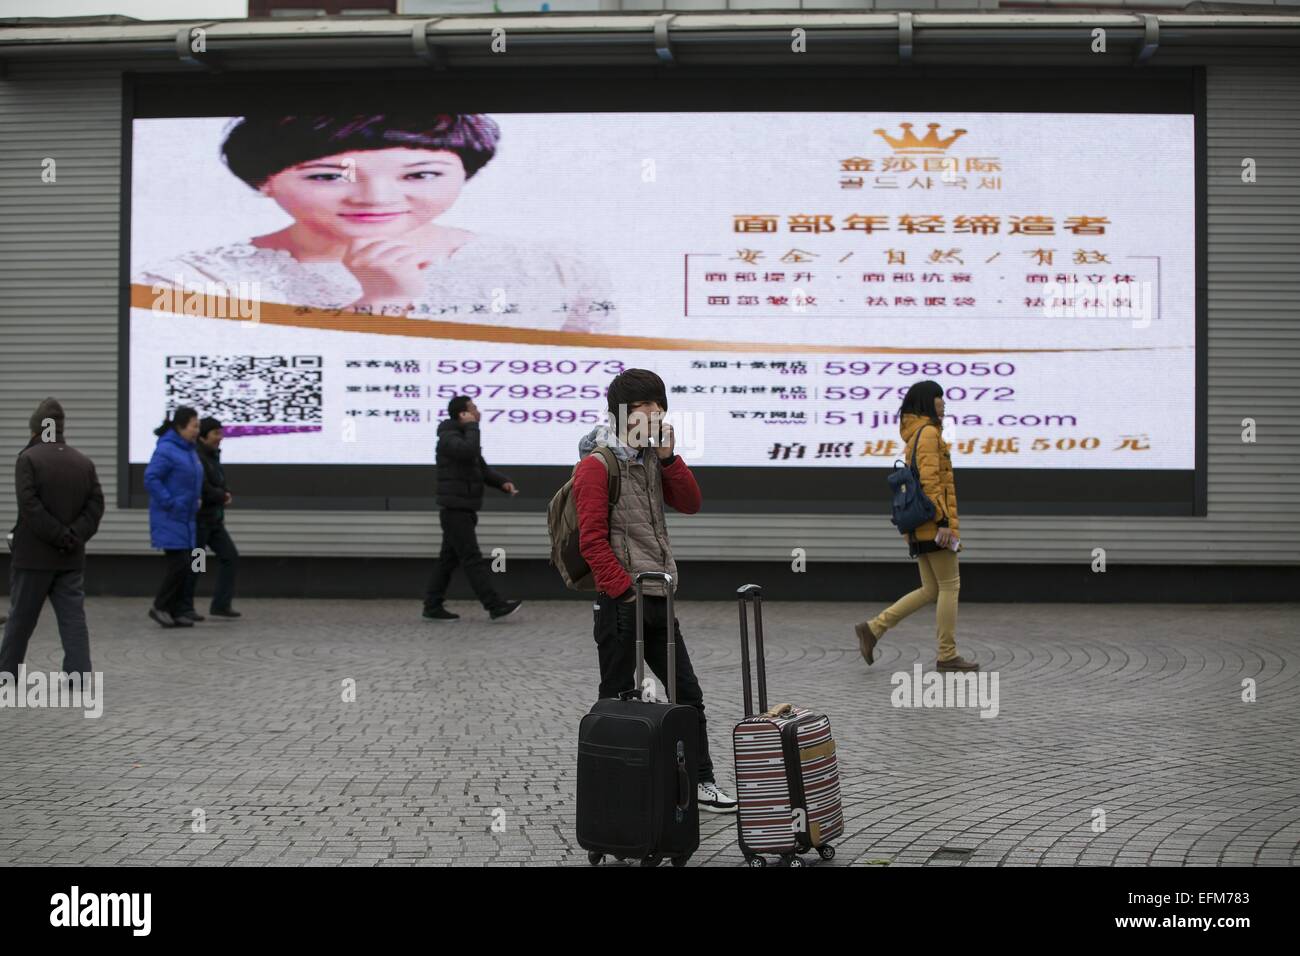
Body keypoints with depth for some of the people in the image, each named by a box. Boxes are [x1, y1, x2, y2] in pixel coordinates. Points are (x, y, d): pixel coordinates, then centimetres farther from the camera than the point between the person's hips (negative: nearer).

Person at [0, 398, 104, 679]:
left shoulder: (29, 458, -9)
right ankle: (79, 674, -3)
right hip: (72, 558, 4)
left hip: (34, 555, -4)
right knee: (73, 616, 3)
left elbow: (29, 504, -17)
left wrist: (59, 536, -14)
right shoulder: (84, 462, 7)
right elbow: (96, 504, 2)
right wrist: (75, 535, -6)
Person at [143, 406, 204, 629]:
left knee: (183, 564, 8)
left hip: (185, 519, 9)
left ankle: (175, 612, 14)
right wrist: (170, 503, -20)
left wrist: (194, 502, 13)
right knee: (179, 563, -11)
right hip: (169, 519, -9)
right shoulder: (166, 449, -15)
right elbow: (150, 479, -21)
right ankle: (160, 607, 3)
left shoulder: (189, 449, 12)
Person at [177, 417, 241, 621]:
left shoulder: (213, 456, 12)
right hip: (197, 519, -9)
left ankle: (220, 605, 5)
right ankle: (184, 607, 12)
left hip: (214, 520, 9)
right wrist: (223, 497, -7)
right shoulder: (195, 456, -17)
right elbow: (202, 489, -24)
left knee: (229, 556, 2)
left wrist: (225, 495, -7)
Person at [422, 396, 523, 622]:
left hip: (464, 510, 10)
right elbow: (469, 452, -32)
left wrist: (503, 482, 2)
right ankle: (495, 605, -13)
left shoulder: (464, 436, 19)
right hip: (454, 509, -10)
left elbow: (482, 469, 19)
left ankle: (433, 607, 14)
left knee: (449, 559, 10)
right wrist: (471, 426, -17)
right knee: (472, 559, -10)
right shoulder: (448, 438, -12)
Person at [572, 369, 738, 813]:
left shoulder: (652, 459, 14)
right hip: (621, 603, -8)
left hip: (658, 600, 8)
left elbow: (690, 503, 7)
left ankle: (701, 781, 21)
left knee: (688, 693, 11)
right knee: (618, 700, 1)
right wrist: (624, 590, -17)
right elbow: (591, 539, -16)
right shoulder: (597, 465, -10)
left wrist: (668, 457, -4)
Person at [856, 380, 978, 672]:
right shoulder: (928, 433, -10)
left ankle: (873, 628, 7)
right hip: (933, 521, -10)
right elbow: (930, 480, -19)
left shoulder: (915, 435, 20)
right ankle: (947, 656, 3)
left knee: (931, 590, 11)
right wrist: (943, 521, -21)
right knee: (950, 586, -2)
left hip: (920, 525, 10)